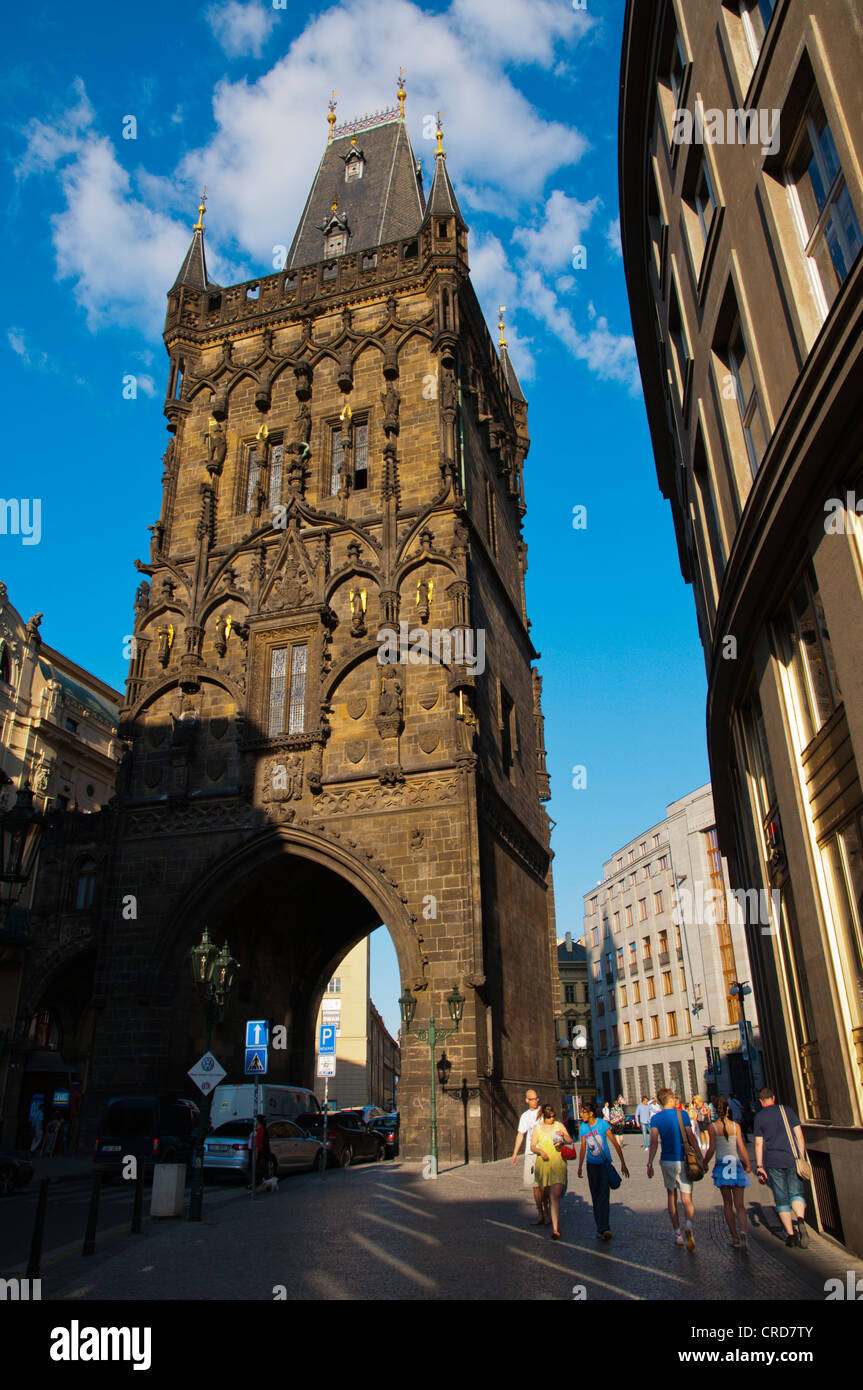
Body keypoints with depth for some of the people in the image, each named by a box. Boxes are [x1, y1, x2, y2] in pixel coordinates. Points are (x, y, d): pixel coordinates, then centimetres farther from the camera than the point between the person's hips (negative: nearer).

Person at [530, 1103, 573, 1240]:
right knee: (549, 1195, 8)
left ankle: (555, 1229, -14)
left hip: (558, 1163, -2)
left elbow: (570, 1141, 7)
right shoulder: (537, 1127, 8)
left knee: (555, 1195, -12)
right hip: (543, 1163, 2)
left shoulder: (559, 1125, 8)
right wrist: (540, 1152, -13)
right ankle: (556, 1224, 26)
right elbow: (532, 1146, 6)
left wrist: (563, 1135, -13)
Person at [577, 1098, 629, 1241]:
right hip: (592, 1164, 4)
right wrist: (580, 1166, 12)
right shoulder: (583, 1127, 1)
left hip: (605, 1163, -4)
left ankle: (604, 1228, -16)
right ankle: (601, 1227, 15)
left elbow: (616, 1143, -7)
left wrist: (623, 1163, -8)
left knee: (604, 1195, -14)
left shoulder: (603, 1124, -12)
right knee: (595, 1197, 6)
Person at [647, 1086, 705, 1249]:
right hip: (683, 1161, -1)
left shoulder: (656, 1118, -1)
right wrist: (700, 1158, -2)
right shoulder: (682, 1114, -3)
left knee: (671, 1196, 18)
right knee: (687, 1199, 1)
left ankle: (677, 1234, 19)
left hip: (667, 1161, 1)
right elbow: (691, 1137, -7)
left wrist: (650, 1164, -9)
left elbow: (654, 1141, -9)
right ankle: (689, 1225, -27)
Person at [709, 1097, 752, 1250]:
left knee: (727, 1204, 13)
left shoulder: (713, 1126, -5)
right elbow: (741, 1147, -2)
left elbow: (712, 1148, -7)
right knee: (739, 1205, 3)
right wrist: (748, 1164, 13)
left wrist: (704, 1163, 7)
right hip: (736, 1163, 1)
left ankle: (735, 1238, 12)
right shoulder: (736, 1125, -1)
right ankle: (742, 1231, -21)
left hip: (721, 1164, -1)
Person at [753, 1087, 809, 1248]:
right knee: (796, 1193, 8)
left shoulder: (759, 1117, 3)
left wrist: (759, 1166, 2)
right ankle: (800, 1219, -19)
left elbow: (759, 1143, -1)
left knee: (781, 1199, 7)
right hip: (792, 1159, 1)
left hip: (773, 1162, -1)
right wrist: (802, 1157, 8)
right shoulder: (787, 1110, 6)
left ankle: (790, 1234, 4)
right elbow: (799, 1135, 3)